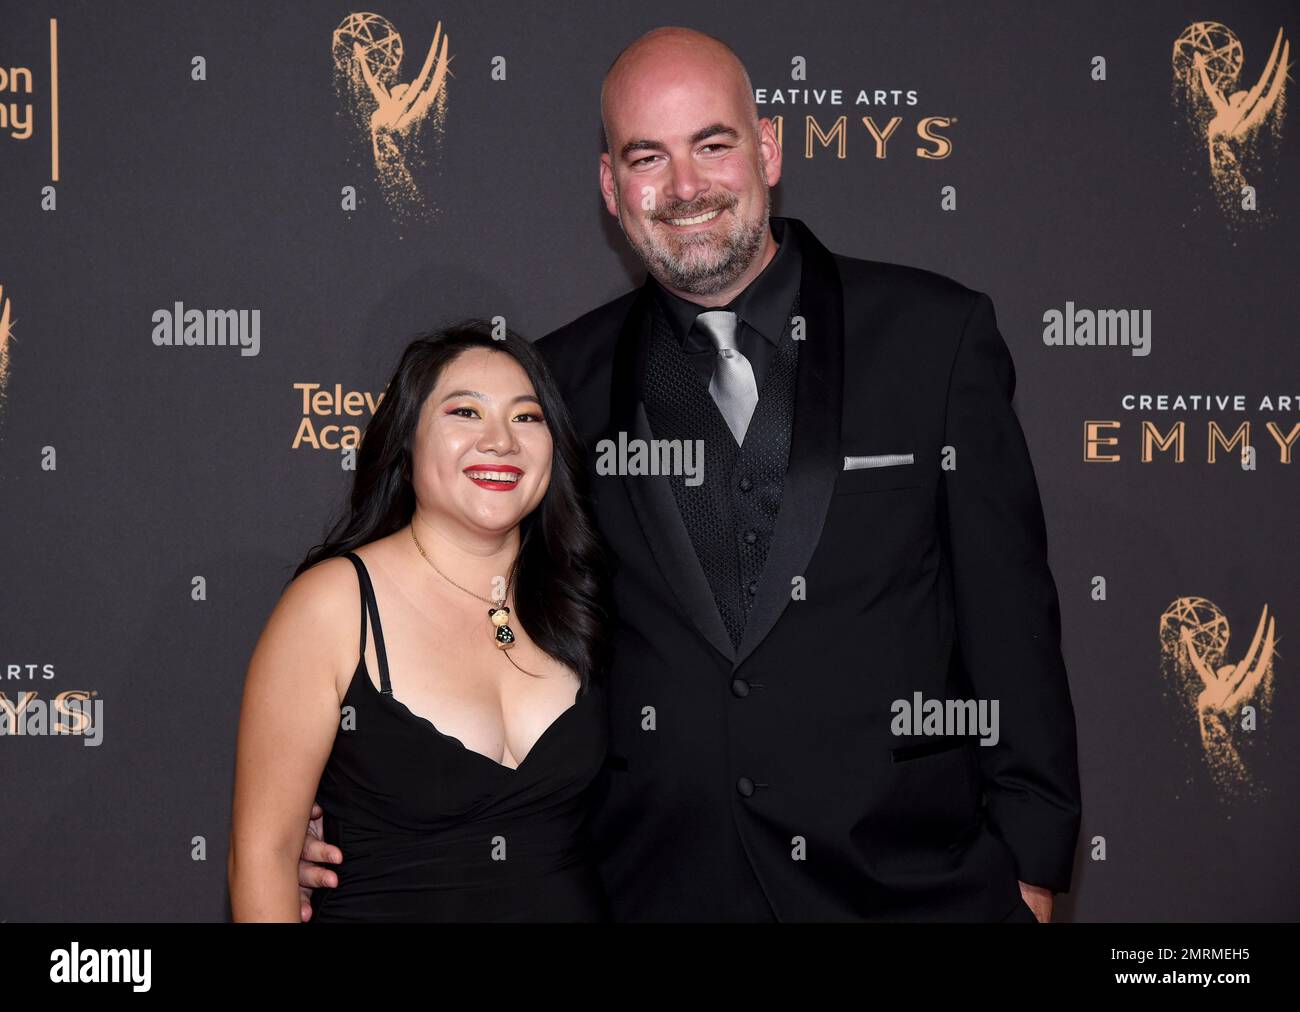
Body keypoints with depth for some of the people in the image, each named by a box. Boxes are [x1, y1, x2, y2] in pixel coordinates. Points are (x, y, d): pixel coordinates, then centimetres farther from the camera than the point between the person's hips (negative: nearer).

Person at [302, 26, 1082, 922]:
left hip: (915, 881, -1)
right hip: (662, 888, 1)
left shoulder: (939, 334, -2)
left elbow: (1012, 620, -1)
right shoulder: (567, 382, 2)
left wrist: (1031, 866, -2)